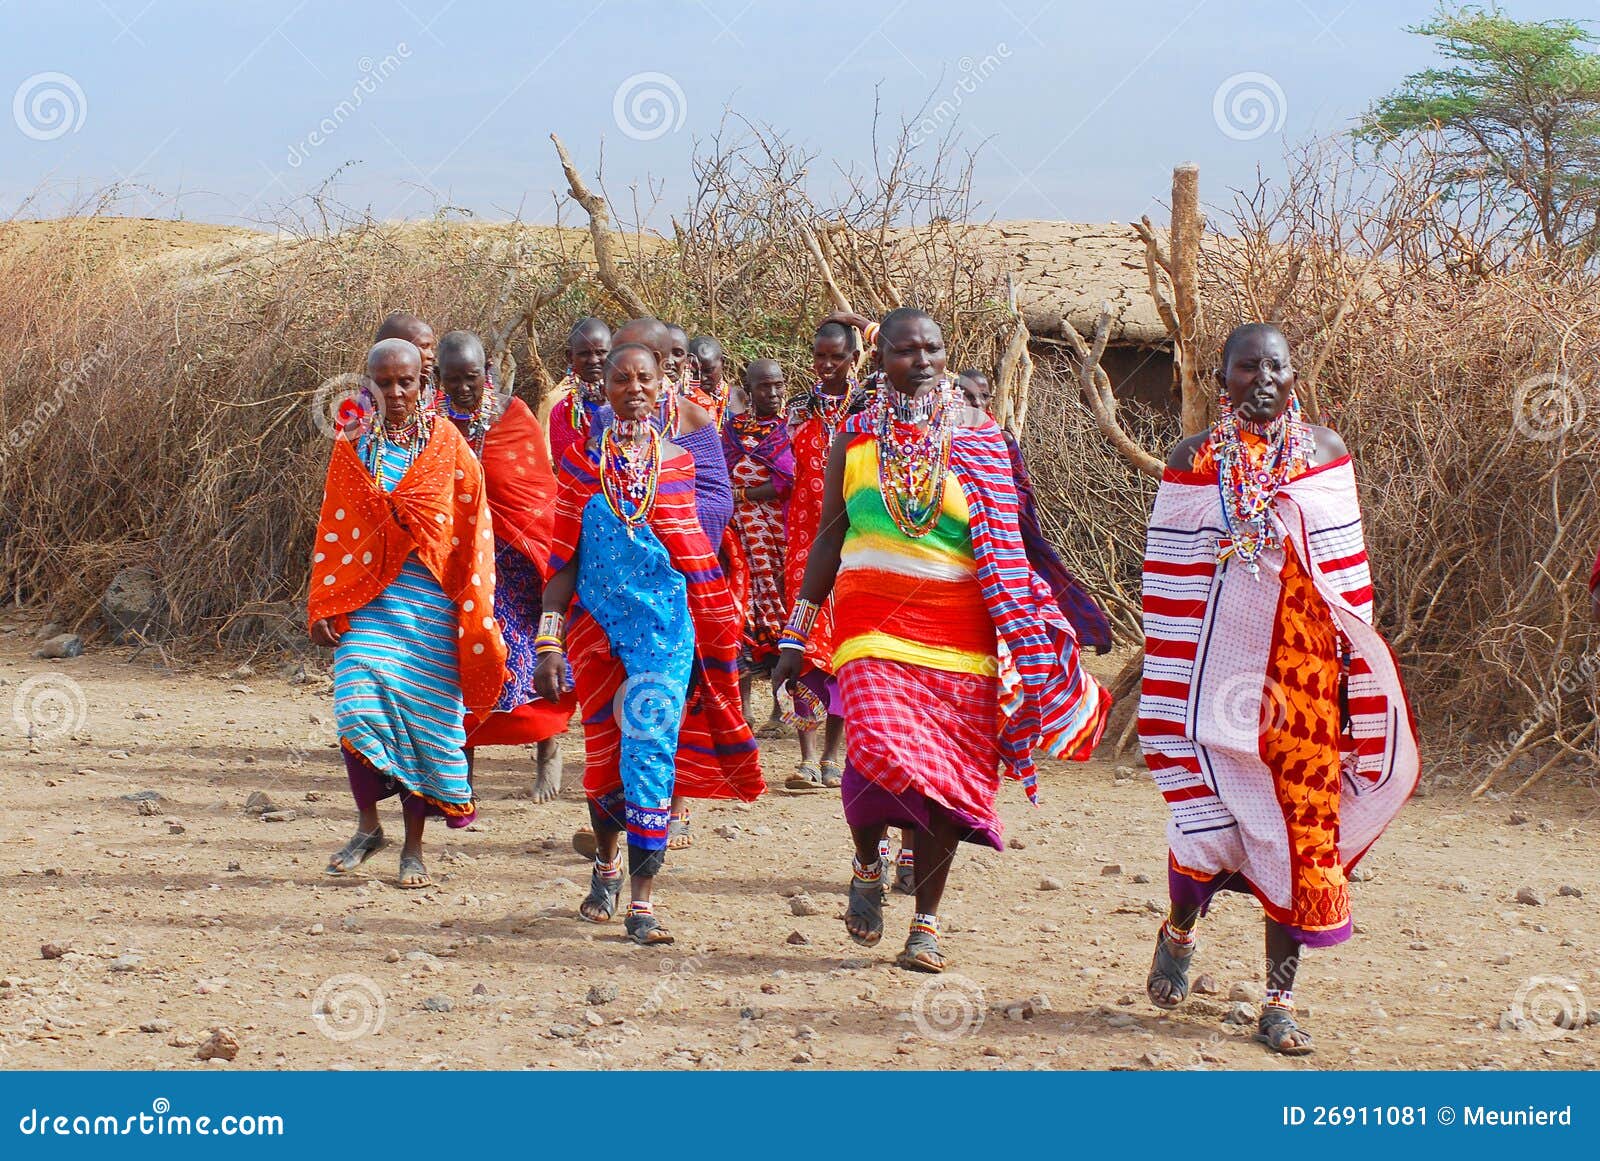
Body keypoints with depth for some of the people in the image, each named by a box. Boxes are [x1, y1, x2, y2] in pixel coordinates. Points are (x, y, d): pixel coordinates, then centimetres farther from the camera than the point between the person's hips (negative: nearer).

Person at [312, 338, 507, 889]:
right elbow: (331, 532, 9)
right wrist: (321, 607, 4)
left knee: (424, 716, 1)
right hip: (366, 596, 1)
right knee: (359, 709, -16)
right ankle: (367, 826, 3)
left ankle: (413, 847, 13)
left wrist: (475, 612, -3)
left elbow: (473, 532, 3)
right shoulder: (351, 448, 7)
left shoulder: (448, 447, 2)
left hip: (430, 600, -1)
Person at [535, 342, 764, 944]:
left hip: (666, 625, -1)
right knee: (604, 752, 12)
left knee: (652, 749, -13)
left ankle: (642, 900, -13)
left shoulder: (676, 460, 5)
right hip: (598, 624, 1)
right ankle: (606, 867, 37)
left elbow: (692, 555, 11)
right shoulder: (581, 460, 3)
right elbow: (563, 556, 0)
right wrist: (548, 641, -6)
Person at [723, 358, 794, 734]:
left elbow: (791, 482, -8)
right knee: (742, 611, -2)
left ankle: (780, 708, 5)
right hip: (740, 534, 2)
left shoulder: (793, 427, 4)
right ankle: (742, 706, 1)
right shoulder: (732, 428, 11)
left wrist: (741, 494, -10)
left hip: (781, 534, -2)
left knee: (780, 613, -1)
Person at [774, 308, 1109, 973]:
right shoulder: (857, 437, 8)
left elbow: (1002, 546, 10)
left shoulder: (977, 439, 7)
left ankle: (926, 925, 10)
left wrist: (1030, 634, 4)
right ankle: (867, 868, 11)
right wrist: (796, 636, 10)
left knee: (948, 780, -2)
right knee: (878, 756, -19)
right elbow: (829, 539, 12)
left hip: (957, 635, 1)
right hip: (875, 625, -1)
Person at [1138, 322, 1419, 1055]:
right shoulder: (1194, 462, 2)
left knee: (1304, 819, 0)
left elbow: (1346, 574, 10)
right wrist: (1167, 699, -1)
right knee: (1211, 812, -5)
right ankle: (1179, 931, 27)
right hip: (1221, 662, -2)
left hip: (1303, 664, 2)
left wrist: (1355, 669, 5)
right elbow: (1171, 583, 2)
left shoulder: (1323, 452, 7)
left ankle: (1280, 1001, 6)